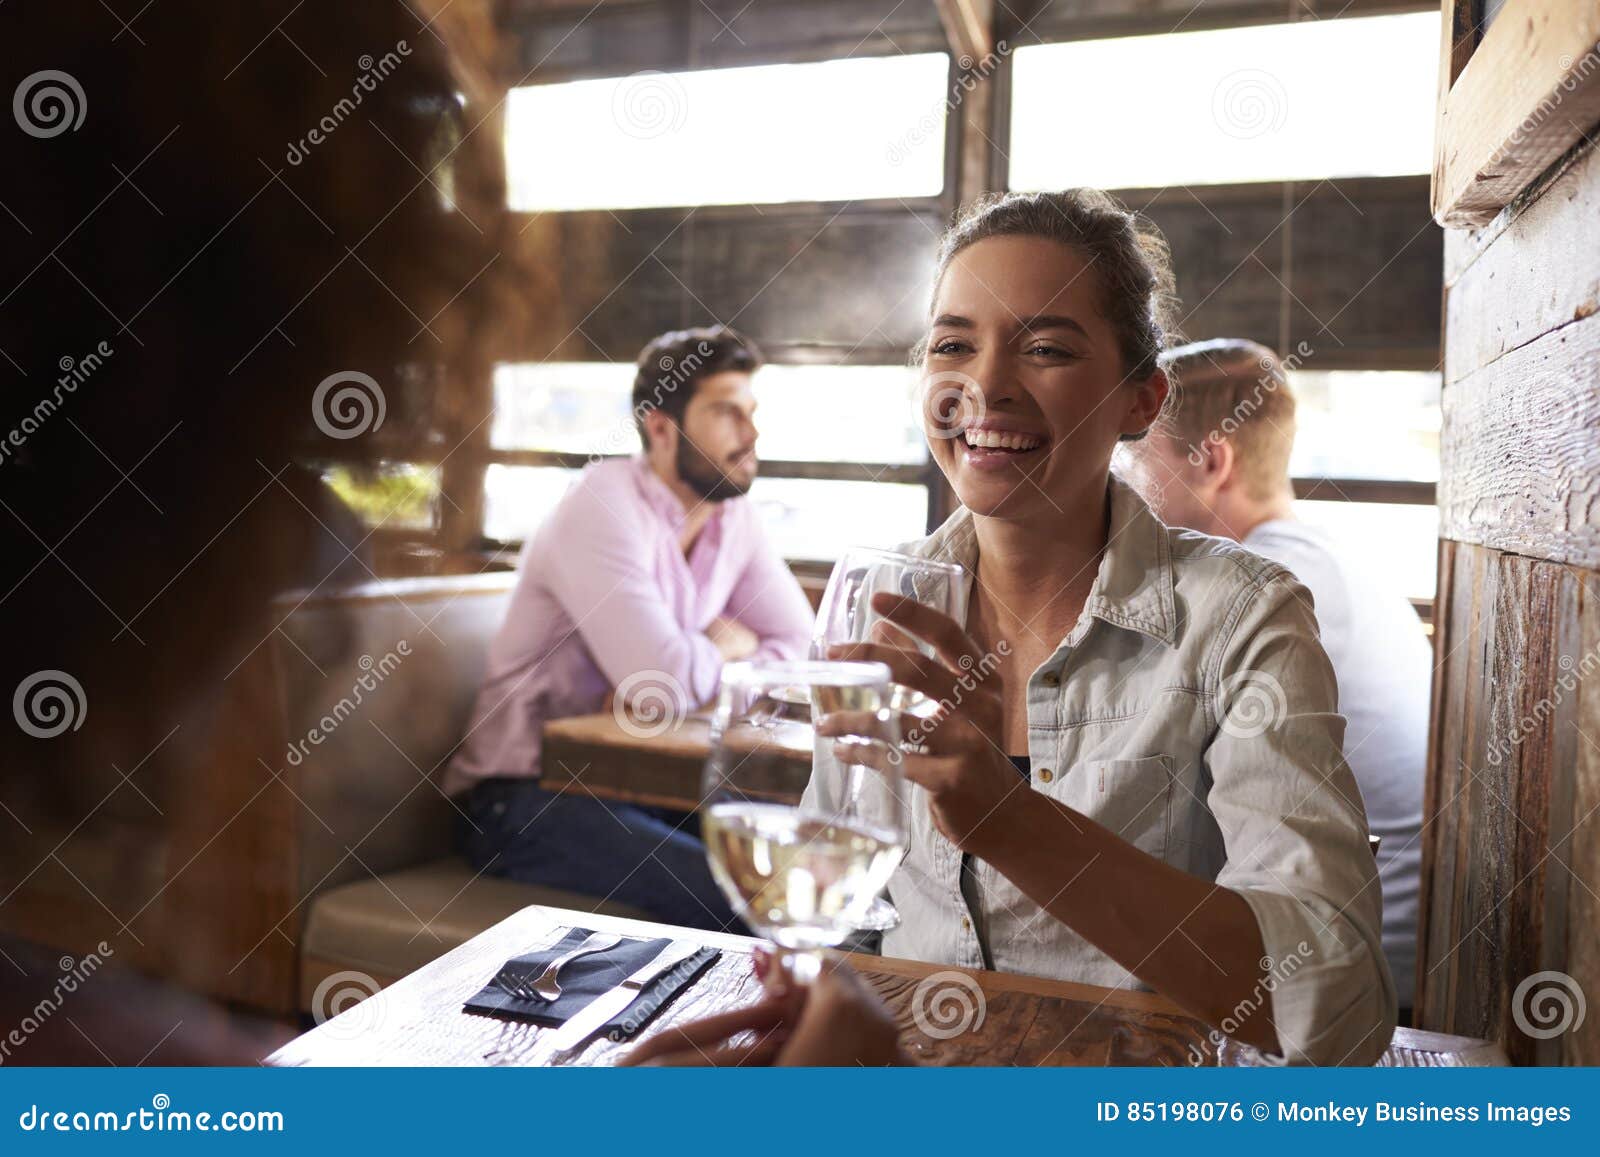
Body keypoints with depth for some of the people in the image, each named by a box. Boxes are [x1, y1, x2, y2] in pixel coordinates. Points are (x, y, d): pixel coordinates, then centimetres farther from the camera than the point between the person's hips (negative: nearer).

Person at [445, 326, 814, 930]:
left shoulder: (734, 516, 5)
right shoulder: (604, 506, -18)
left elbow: (803, 650, 0)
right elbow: (667, 679, -29)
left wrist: (682, 672, -16)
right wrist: (727, 646, -7)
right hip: (525, 796, -7)